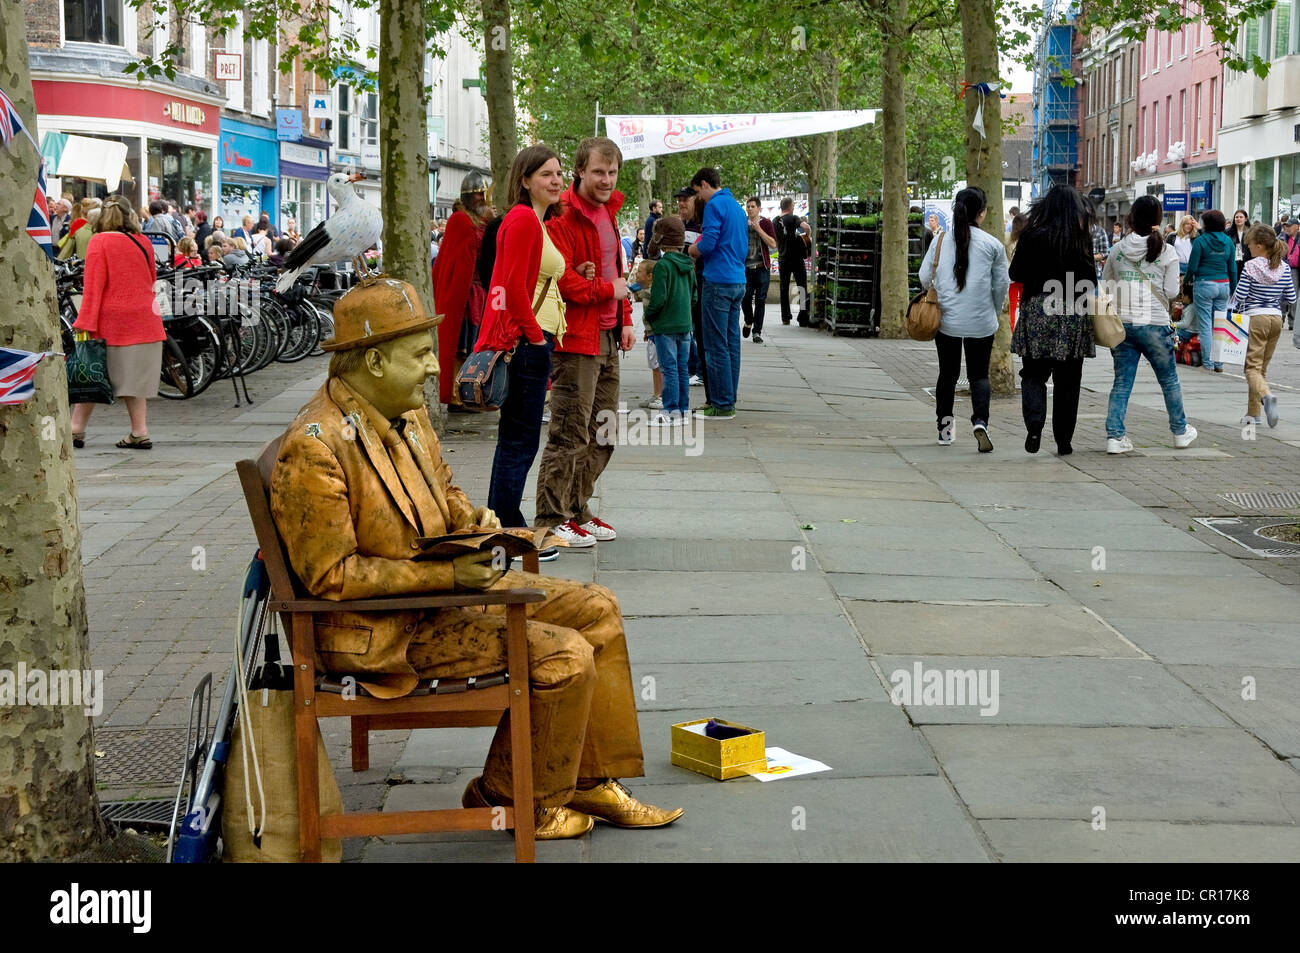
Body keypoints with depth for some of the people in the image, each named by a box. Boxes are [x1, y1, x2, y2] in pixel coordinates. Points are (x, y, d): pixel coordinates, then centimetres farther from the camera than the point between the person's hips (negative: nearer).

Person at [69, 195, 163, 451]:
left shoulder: (99, 242, -7)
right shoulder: (143, 242, 5)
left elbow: (93, 285, -11)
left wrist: (85, 323, -11)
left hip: (111, 319, -3)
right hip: (143, 319, 3)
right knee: (133, 378, 8)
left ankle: (76, 430, 8)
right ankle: (139, 433, 5)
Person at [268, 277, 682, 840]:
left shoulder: (406, 414, 6)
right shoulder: (315, 450, -23)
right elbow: (330, 576, -23)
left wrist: (474, 522, -2)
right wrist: (446, 573, -27)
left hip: (442, 584, 10)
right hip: (380, 629, -10)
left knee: (594, 610, 6)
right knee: (563, 656, -20)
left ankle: (592, 783, 16)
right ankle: (514, 800, 3)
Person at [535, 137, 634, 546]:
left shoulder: (608, 212, 16)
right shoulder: (563, 217, -14)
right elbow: (562, 280, -22)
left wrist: (625, 320, 17)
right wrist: (608, 290, -11)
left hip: (607, 337, 9)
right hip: (576, 339, -9)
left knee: (602, 434, 13)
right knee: (570, 433, -6)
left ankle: (578, 510, 24)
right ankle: (551, 520, 1)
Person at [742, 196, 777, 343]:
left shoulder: (765, 222, 2)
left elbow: (773, 244, -7)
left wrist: (758, 229, -13)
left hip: (762, 268, -1)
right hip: (745, 267, 1)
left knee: (760, 301, 0)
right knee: (745, 299, -4)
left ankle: (757, 332, 7)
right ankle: (748, 322, 26)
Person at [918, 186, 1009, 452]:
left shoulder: (940, 241, 0)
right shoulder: (993, 245, -5)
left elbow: (925, 277, 3)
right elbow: (1002, 284, 1)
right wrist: (993, 312, 17)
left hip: (946, 320, 2)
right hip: (980, 322, -2)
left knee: (947, 373, 15)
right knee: (979, 375, 6)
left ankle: (944, 427, 19)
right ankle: (980, 421, -15)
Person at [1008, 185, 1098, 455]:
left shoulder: (1032, 236, -4)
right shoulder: (1082, 239, -2)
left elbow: (1016, 274, 1)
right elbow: (1091, 281, 0)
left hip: (1037, 310, -1)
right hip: (1073, 313, 1)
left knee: (1033, 373, 9)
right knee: (1067, 380, 8)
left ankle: (1034, 425, -15)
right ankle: (1064, 441, 11)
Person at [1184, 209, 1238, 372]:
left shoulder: (1200, 240, -8)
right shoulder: (1228, 241, 5)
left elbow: (1192, 266, -8)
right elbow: (1232, 268, 9)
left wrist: (1187, 279, 11)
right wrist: (1233, 289, 18)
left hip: (1204, 285, -4)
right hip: (1223, 285, 4)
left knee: (1205, 325, 0)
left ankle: (1207, 362, 1)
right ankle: (1219, 362, 10)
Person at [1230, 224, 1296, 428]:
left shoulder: (1250, 267, -11)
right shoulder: (1284, 268, 3)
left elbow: (1239, 297, -11)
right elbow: (1291, 300, 6)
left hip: (1255, 319, -5)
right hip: (1276, 319, 5)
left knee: (1252, 367, -4)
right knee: (1262, 367, 15)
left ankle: (1266, 395, -33)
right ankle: (1253, 412, 18)